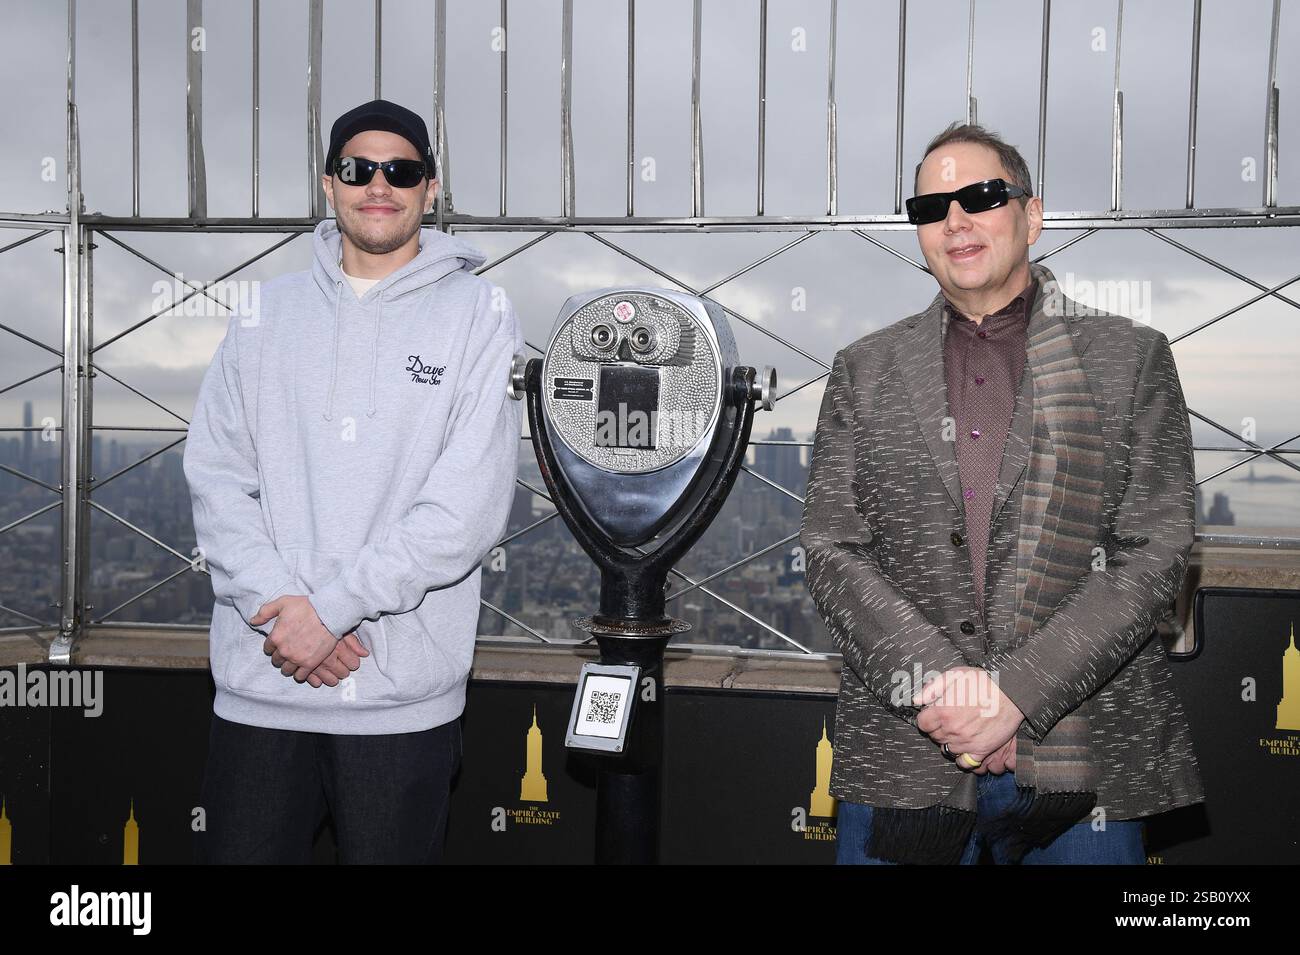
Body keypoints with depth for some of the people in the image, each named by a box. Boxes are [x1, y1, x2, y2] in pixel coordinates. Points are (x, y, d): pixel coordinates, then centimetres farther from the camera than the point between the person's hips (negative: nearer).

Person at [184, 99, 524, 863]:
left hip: (405, 693, -2)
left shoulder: (478, 313, -1)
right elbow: (216, 478, 3)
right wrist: (281, 605, -11)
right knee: (240, 850, 11)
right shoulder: (268, 314, 9)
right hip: (258, 687, 3)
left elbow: (472, 504, -10)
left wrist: (333, 606, -14)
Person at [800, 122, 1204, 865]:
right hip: (902, 758, 1)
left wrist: (1016, 692, -14)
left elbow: (1157, 550, -4)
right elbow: (832, 551, 2)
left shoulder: (1132, 357, 5)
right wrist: (939, 680, -13)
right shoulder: (865, 371, 9)